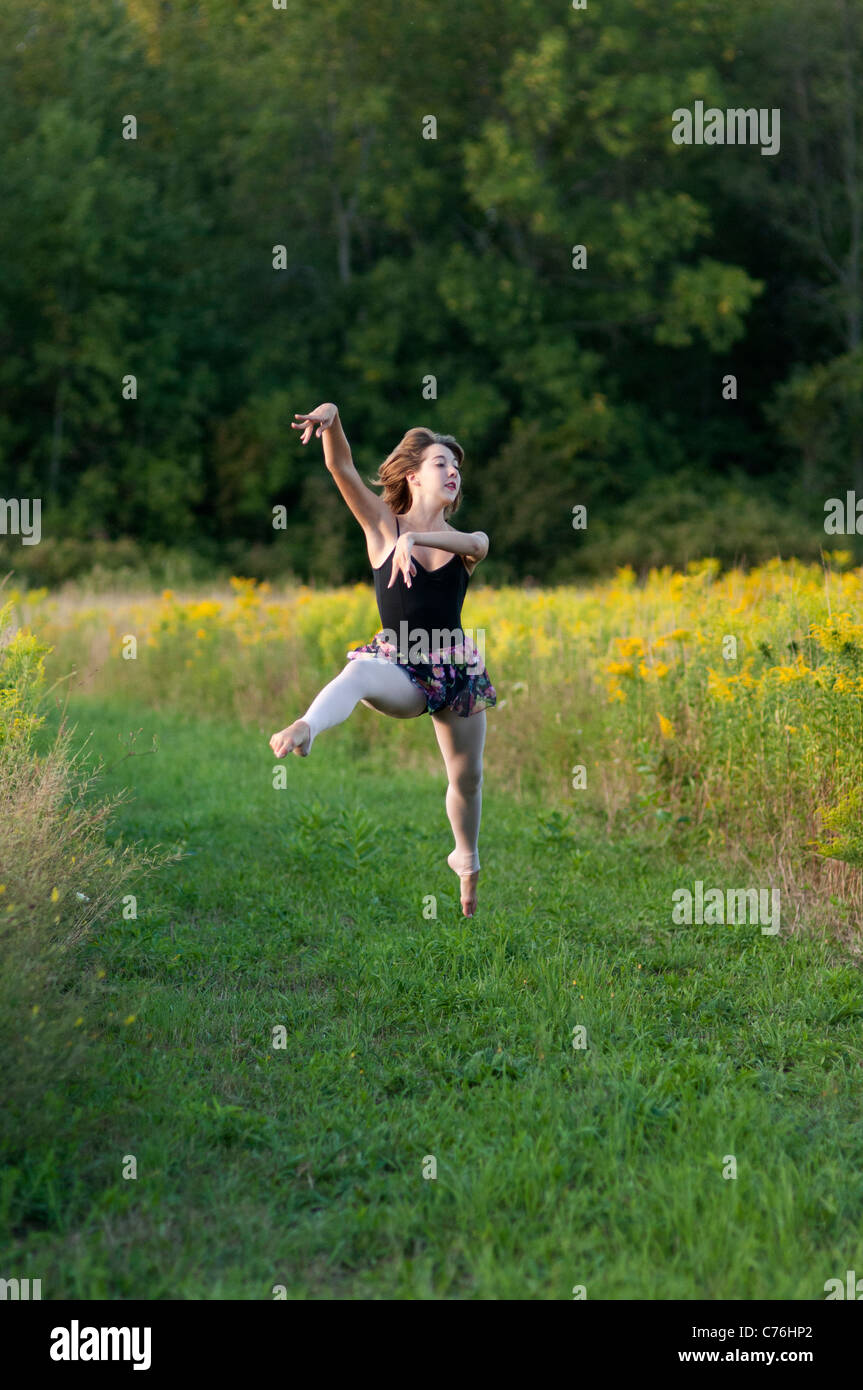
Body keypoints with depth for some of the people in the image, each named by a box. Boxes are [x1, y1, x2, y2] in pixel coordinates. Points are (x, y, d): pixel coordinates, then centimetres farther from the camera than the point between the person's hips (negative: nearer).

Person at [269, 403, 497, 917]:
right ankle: (303, 731, -68)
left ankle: (466, 859, 43)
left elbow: (471, 541, -21)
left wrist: (414, 537, -41)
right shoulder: (383, 525, 1)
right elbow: (341, 466, -12)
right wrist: (332, 417, -32)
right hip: (400, 667, -3)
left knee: (467, 777, 15)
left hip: (457, 667, 3)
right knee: (358, 672, -38)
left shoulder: (470, 542, 5)